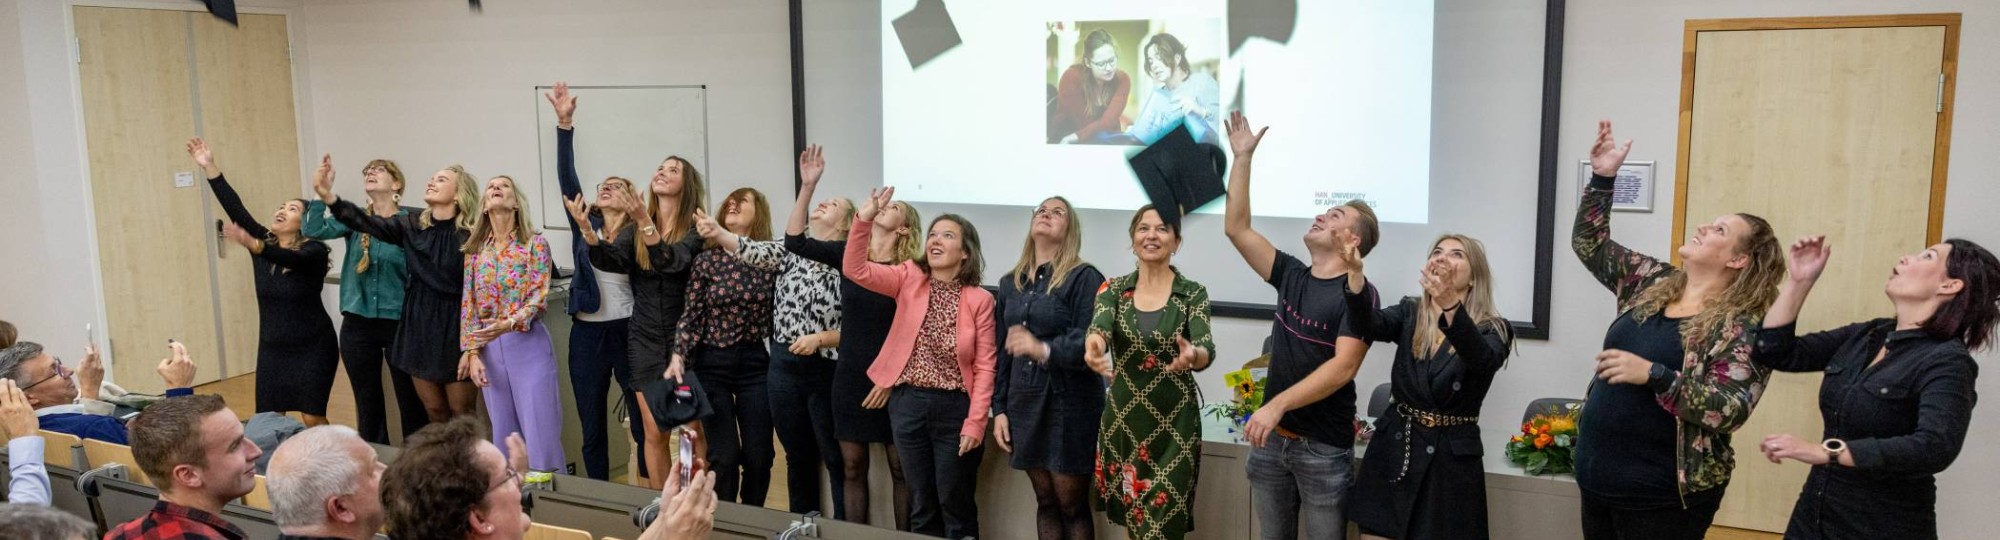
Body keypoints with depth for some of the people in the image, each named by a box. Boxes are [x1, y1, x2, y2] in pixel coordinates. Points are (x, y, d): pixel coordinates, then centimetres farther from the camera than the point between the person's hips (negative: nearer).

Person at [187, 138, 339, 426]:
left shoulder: (314, 251, -12)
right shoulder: (263, 241, 2)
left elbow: (290, 258, -34)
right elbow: (235, 208, -7)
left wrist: (251, 245, -50)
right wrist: (209, 168, -15)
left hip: (313, 347, -5)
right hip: (272, 348, 5)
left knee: (313, 418, -6)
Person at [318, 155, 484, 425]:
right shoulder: (412, 226, 3)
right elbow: (368, 223, -5)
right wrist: (327, 195, -19)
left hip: (456, 325, -5)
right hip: (419, 324, 5)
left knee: (462, 415, 4)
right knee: (434, 412, 14)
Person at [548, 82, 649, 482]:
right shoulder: (585, 222, 8)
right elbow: (566, 177, -4)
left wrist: (587, 230, -31)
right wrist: (565, 124, -13)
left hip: (627, 332, -3)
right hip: (587, 334, 3)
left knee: (644, 424, 3)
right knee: (592, 430, 10)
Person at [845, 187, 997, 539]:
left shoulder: (979, 300, -6)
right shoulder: (909, 279, 1)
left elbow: (984, 366, -7)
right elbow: (855, 269, -11)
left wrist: (975, 423, -12)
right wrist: (864, 219, -22)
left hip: (954, 407, -2)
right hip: (908, 404, 3)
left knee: (955, 504, 8)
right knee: (921, 503, 14)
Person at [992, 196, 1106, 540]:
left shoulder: (1084, 277, -7)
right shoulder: (1010, 283, 11)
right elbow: (1001, 352, 12)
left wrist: (1044, 350, -31)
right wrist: (999, 409, 8)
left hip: (1070, 403, -5)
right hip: (1025, 402, 5)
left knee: (1072, 504, 2)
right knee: (1045, 501, 13)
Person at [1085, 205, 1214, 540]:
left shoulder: (1193, 293, -3)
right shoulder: (1114, 289, 1)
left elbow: (1207, 350, -18)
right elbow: (1099, 328, -18)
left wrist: (1193, 356, -42)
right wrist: (1093, 347, -42)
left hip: (1174, 421, -2)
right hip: (1123, 417, 2)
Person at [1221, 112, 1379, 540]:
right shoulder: (1292, 275, 5)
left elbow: (1343, 366, -22)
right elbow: (1236, 228, 5)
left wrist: (1277, 405, -30)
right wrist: (1242, 157, 2)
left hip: (1324, 446, -5)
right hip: (1272, 437, 5)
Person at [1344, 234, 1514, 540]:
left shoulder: (1493, 330, -5)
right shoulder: (1409, 314, 4)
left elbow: (1481, 359, -29)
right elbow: (1369, 325, -17)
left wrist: (1449, 305, -47)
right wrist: (1355, 272, -35)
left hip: (1451, 461, -2)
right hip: (1394, 453, 2)